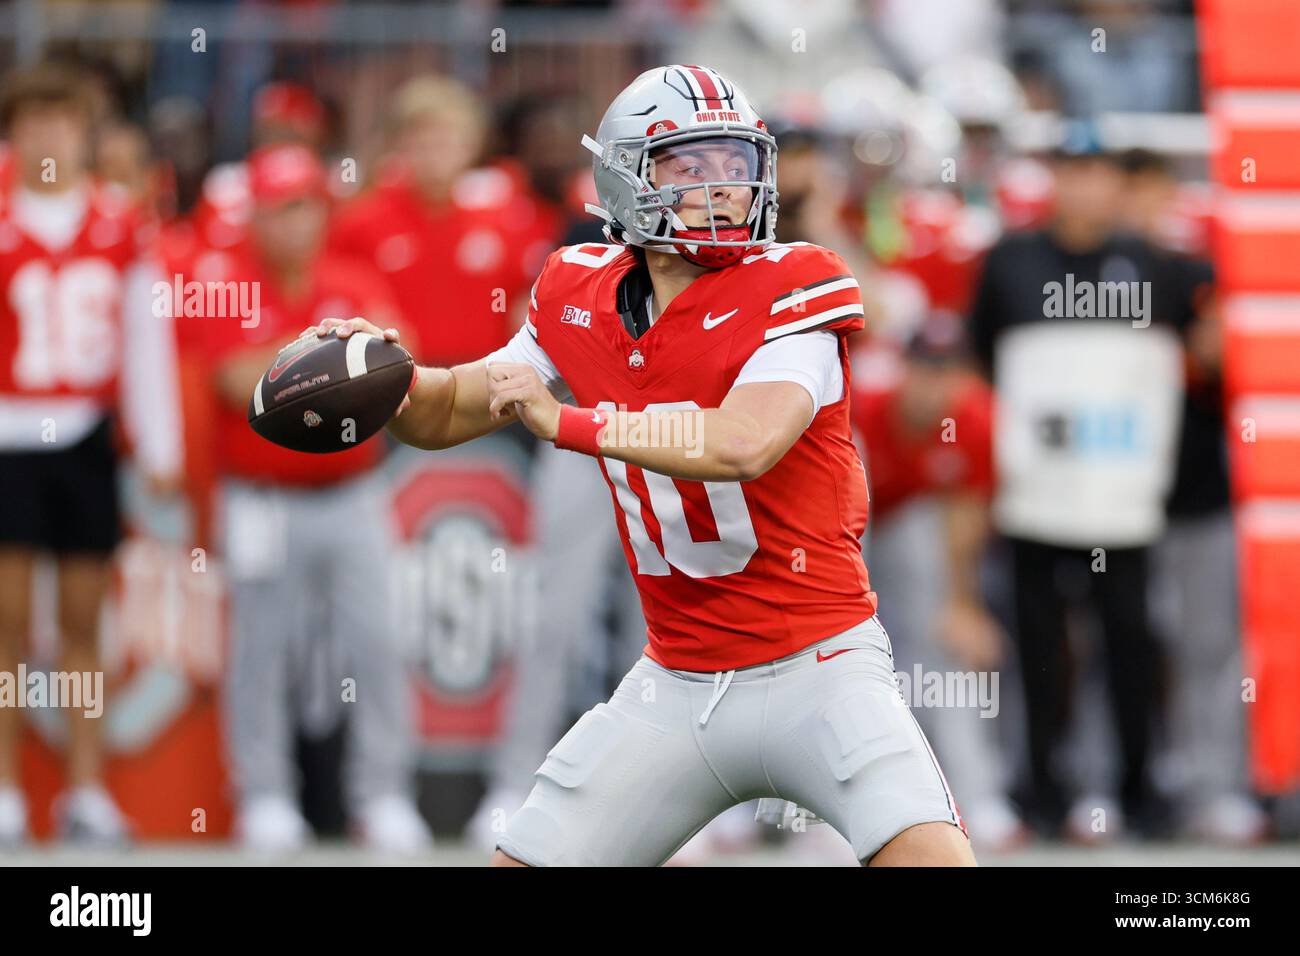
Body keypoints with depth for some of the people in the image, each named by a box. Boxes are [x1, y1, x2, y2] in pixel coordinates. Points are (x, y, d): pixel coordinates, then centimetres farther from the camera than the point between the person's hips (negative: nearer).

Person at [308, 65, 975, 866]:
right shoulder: (584, 304, 3)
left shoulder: (790, 292, -13)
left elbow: (744, 443, -30)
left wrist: (565, 421, -25)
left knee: (933, 856, -25)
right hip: (677, 688, 5)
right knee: (524, 860, 5)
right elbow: (446, 415, 14)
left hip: (816, 670, -5)